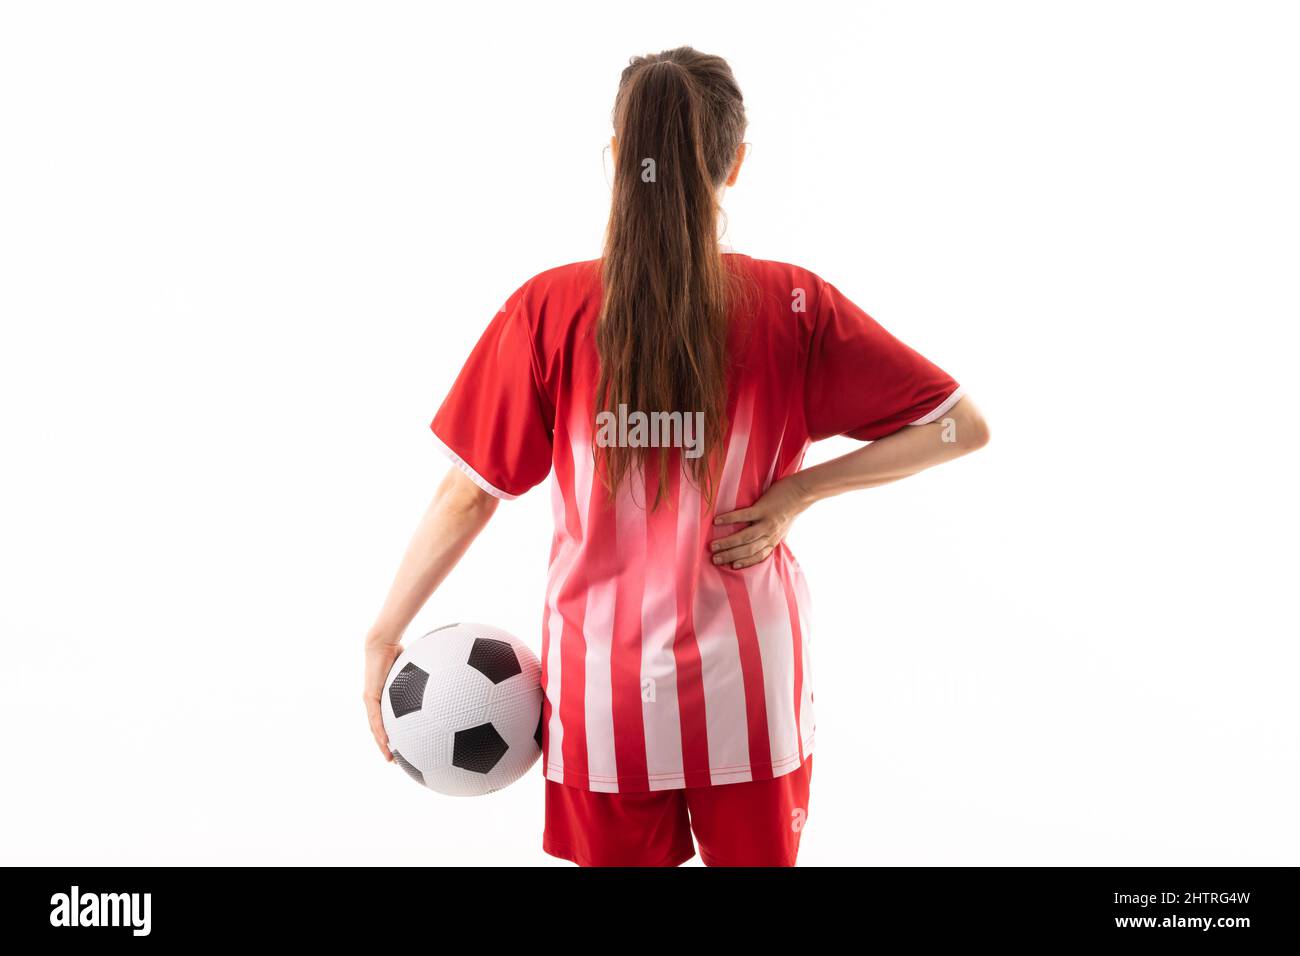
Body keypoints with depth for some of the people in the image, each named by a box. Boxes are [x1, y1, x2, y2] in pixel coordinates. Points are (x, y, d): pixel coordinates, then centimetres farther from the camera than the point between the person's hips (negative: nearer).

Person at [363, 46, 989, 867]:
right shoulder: (793, 307, -10)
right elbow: (964, 426, -7)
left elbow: (470, 495, -7)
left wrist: (385, 635, 4)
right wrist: (798, 492, -9)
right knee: (758, 856, 22)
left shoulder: (548, 311, -12)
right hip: (748, 690, 1)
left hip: (602, 692, 0)